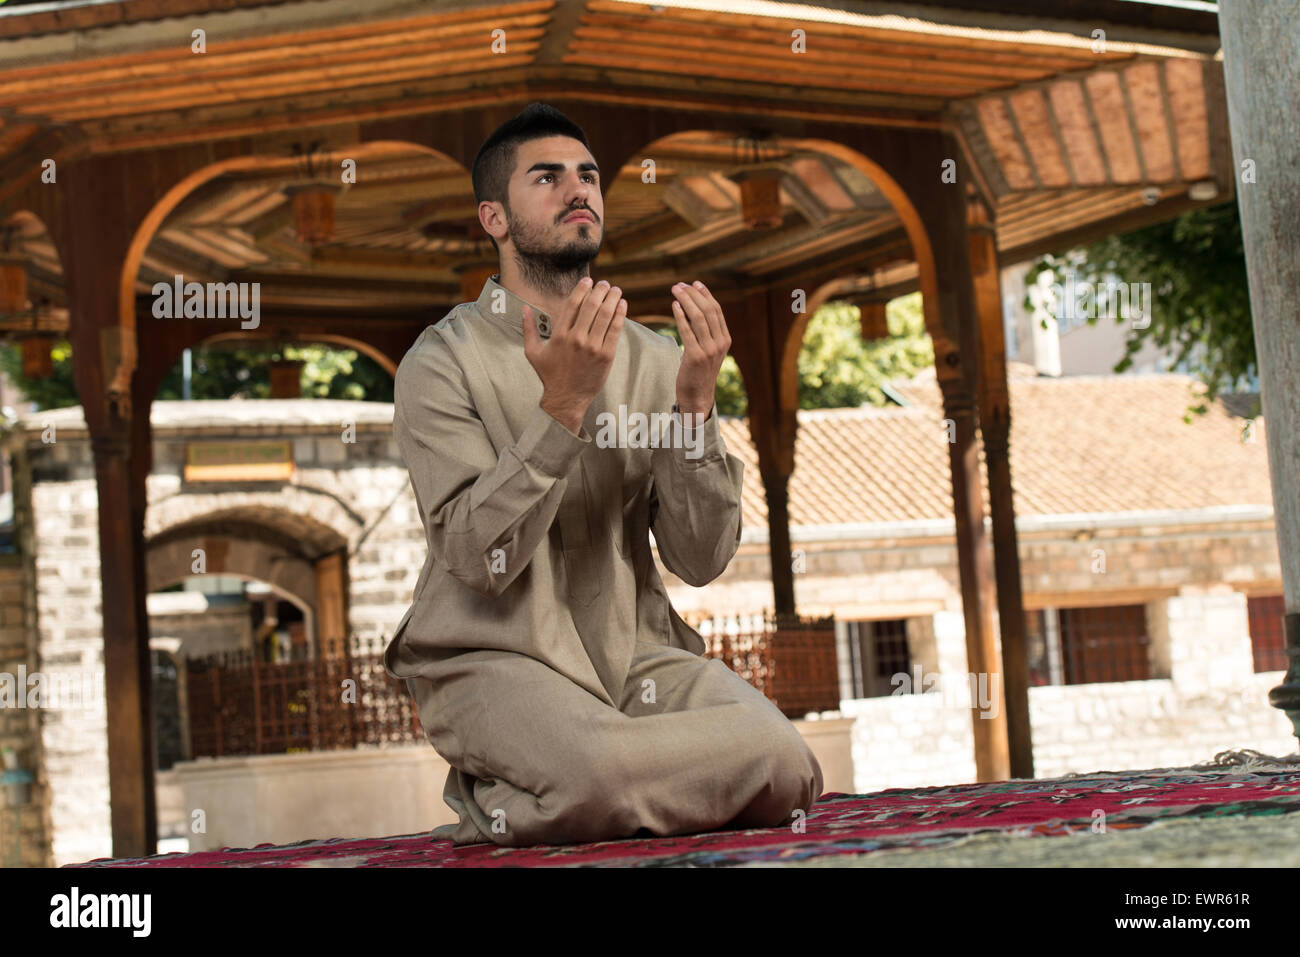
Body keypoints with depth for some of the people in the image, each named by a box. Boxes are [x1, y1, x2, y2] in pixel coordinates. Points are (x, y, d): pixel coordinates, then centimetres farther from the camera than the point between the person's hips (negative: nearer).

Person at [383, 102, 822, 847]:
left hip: (633, 652, 5)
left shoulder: (652, 359, 10)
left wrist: (695, 404, -13)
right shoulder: (443, 362, -4)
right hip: (494, 658, -5)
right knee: (600, 768, -36)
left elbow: (702, 560, 0)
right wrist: (562, 404, -25)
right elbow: (482, 559, -18)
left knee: (779, 761, -22)